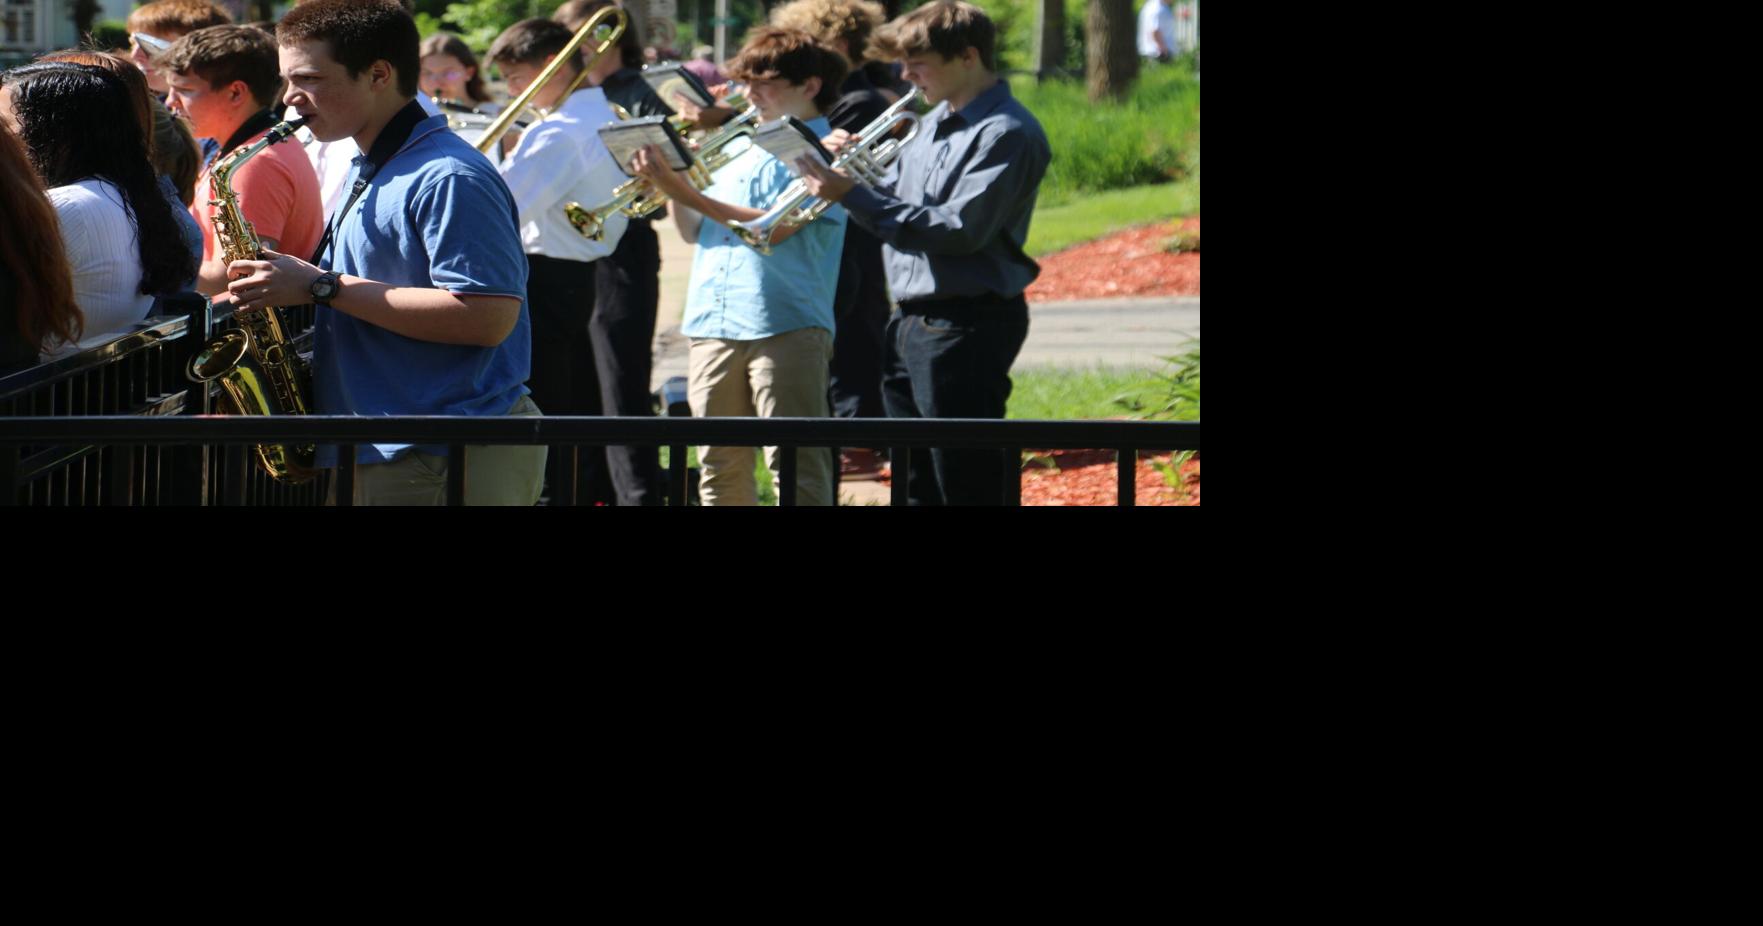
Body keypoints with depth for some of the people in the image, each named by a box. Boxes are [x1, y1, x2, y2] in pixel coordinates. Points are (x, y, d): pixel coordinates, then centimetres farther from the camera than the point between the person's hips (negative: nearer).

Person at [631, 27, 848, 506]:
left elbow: (774, 228, -16)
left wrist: (688, 194, -18)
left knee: (795, 467, -10)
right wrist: (673, 181, 4)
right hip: (713, 326, 8)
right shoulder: (741, 151, 21)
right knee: (719, 469, 10)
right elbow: (695, 232, 22)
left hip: (786, 327, -8)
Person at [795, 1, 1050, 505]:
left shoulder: (1006, 133, -15)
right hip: (911, 322, 10)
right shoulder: (935, 122, 15)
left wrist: (854, 195, -22)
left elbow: (960, 229, -23)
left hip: (964, 326, -10)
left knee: (966, 485, -6)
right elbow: (898, 207, 20)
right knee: (917, 484, 15)